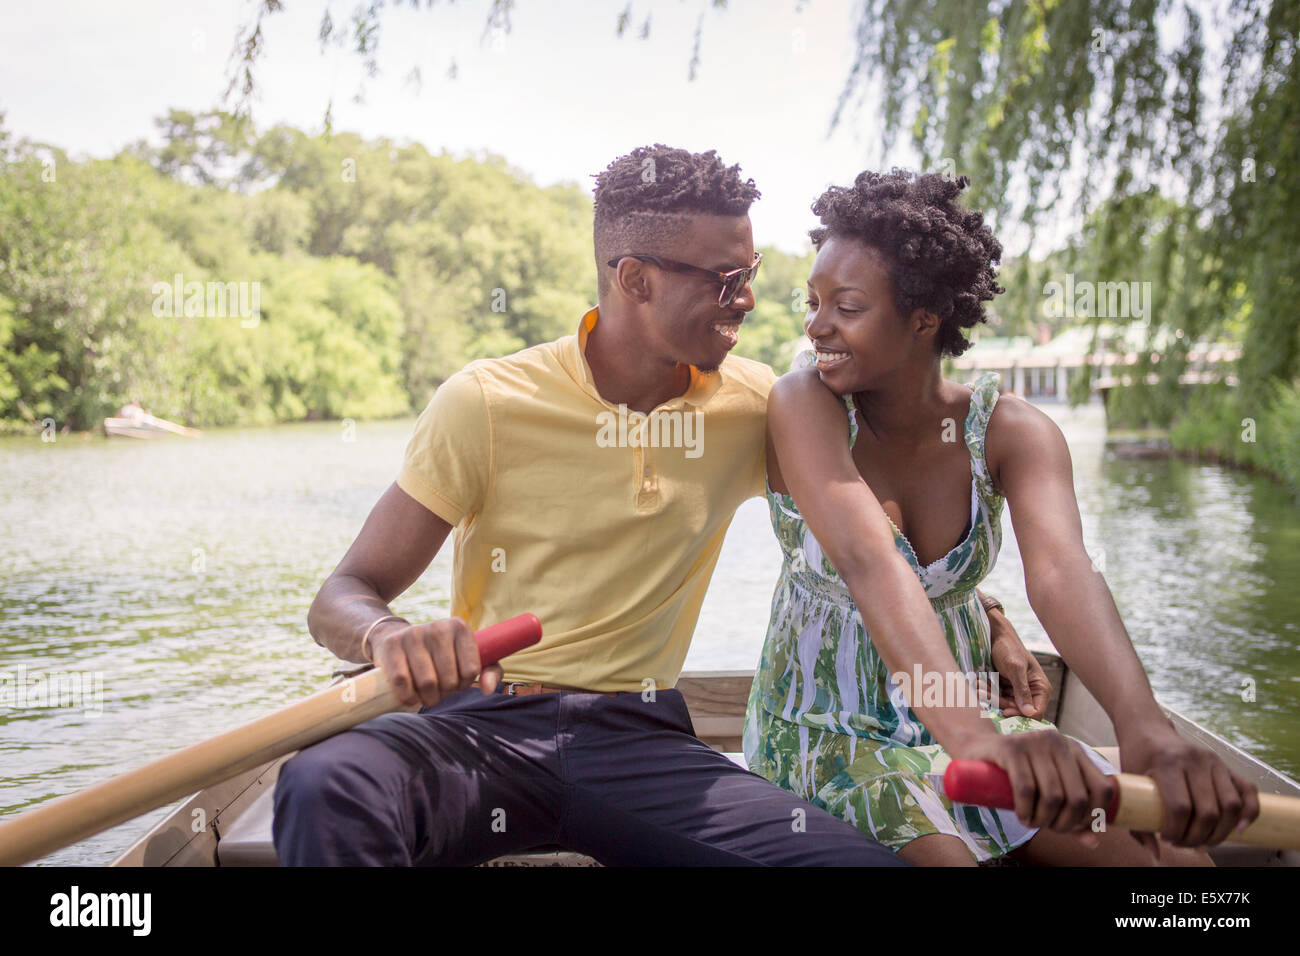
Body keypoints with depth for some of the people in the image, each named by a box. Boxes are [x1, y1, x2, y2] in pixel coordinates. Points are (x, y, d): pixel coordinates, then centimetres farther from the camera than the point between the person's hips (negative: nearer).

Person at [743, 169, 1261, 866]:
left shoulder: (1011, 432, -8)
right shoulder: (804, 404, -18)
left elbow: (1059, 569, -28)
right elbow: (868, 564, -34)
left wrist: (1144, 727, -47)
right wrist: (975, 735, -50)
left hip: (963, 722, 3)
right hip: (827, 729, -3)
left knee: (1174, 855, -11)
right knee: (943, 854, -30)